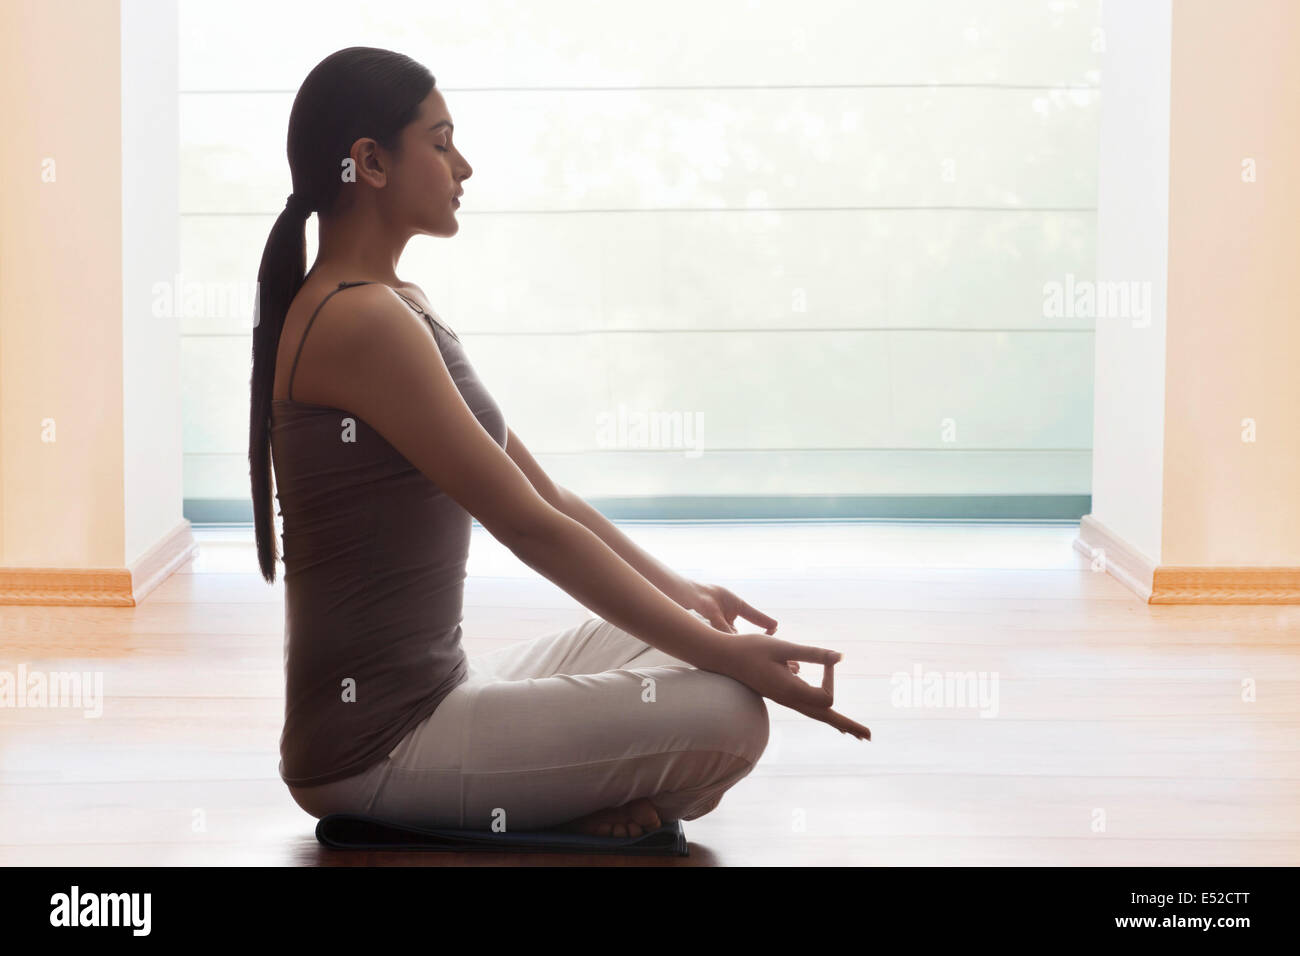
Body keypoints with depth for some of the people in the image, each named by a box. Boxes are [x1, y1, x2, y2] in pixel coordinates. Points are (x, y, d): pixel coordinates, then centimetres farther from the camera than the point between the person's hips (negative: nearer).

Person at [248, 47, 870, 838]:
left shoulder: (401, 308, 14)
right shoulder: (360, 323, -18)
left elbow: (544, 492, 19)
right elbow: (530, 527, -21)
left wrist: (685, 594, 17)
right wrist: (724, 654, -19)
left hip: (430, 688, 11)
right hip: (376, 745, -11)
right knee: (725, 713, -21)